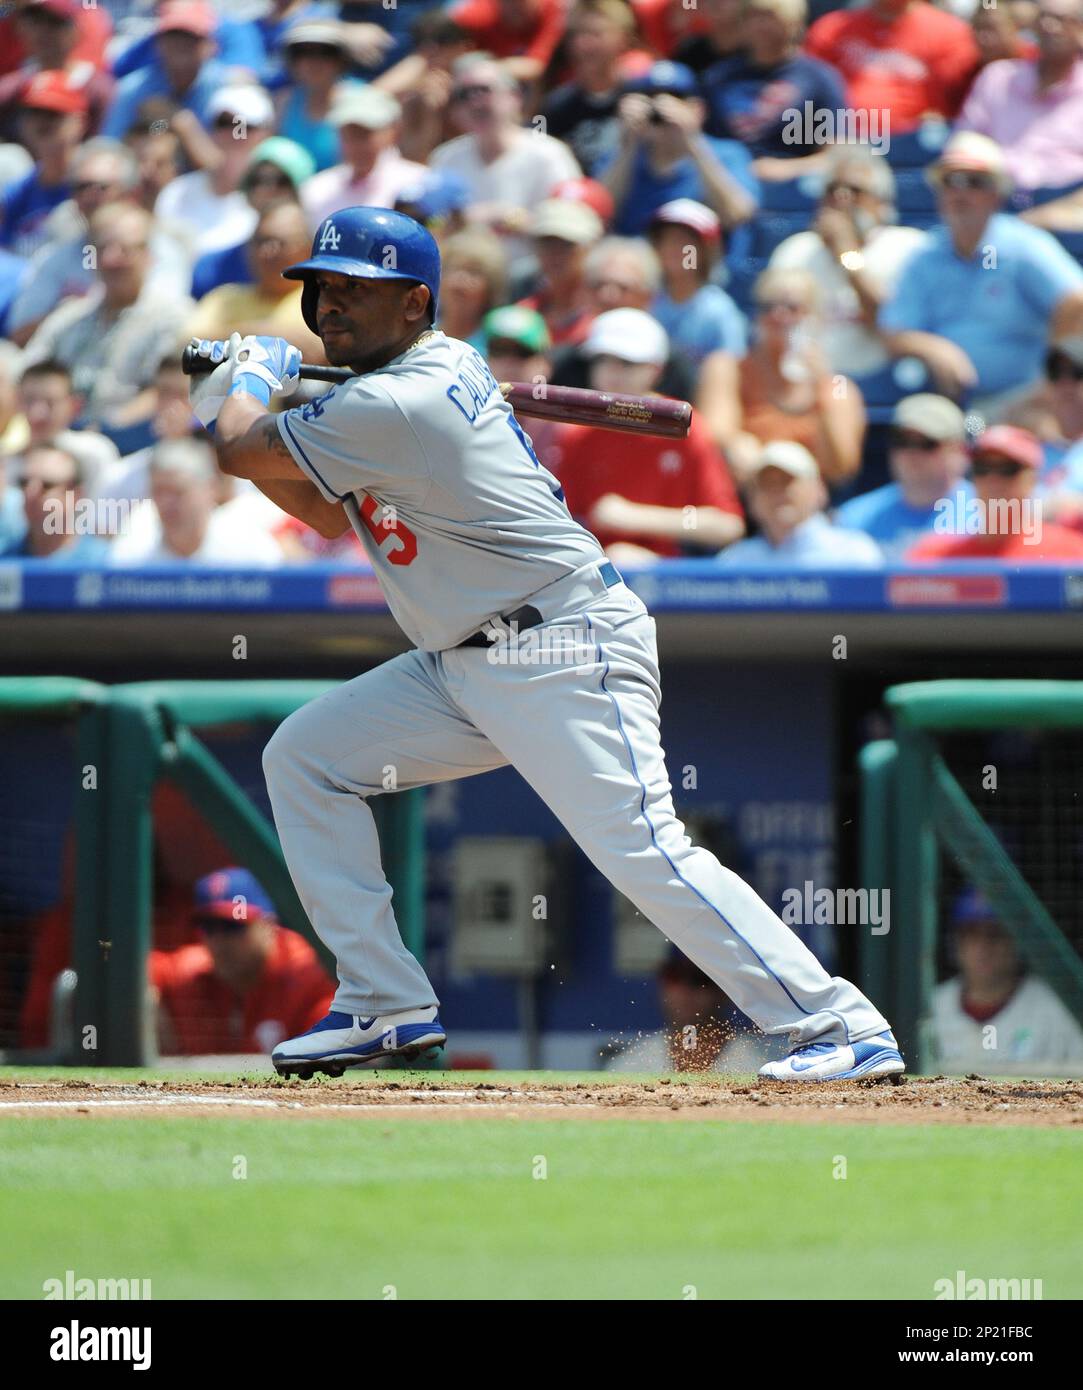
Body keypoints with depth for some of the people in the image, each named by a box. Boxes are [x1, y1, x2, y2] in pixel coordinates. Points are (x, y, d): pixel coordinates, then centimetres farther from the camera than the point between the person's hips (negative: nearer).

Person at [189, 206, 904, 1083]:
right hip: (466, 668, 11)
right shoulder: (439, 367, 12)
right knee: (304, 756, 7)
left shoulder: (396, 408, -19)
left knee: (642, 850, -20)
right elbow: (330, 514, 22)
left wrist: (250, 385, 13)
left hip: (565, 655, -11)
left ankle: (846, 1028, -18)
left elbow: (243, 451, -9)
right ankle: (387, 1008, 7)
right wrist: (242, 398, 13)